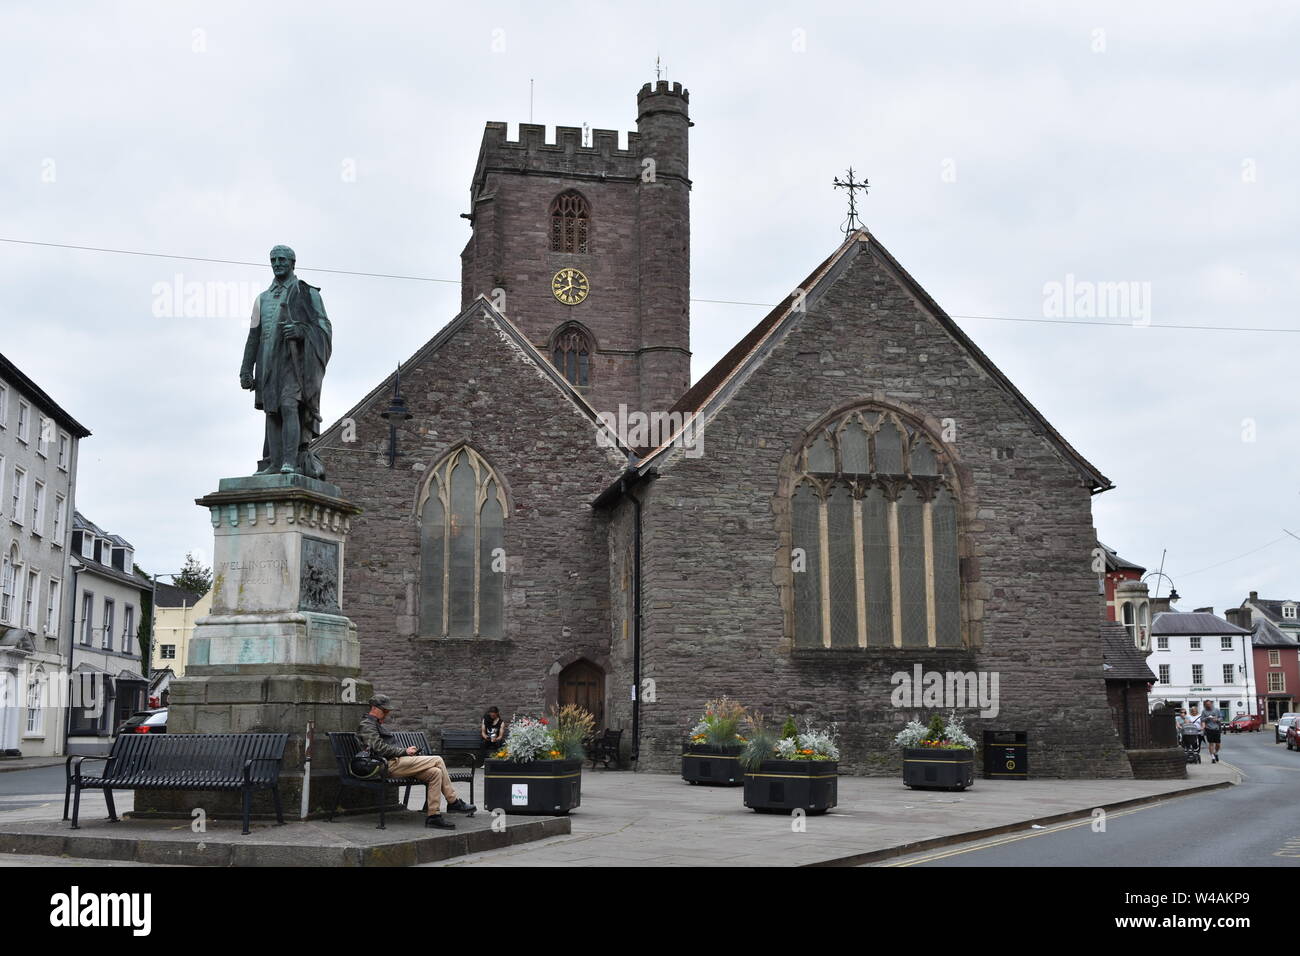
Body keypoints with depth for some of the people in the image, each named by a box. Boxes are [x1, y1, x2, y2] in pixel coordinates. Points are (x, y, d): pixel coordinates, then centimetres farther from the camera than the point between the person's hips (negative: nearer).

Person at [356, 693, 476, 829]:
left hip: (395, 763, 10)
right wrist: (404, 751, -9)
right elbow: (380, 748, -17)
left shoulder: (377, 725, 29)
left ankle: (433, 816, -11)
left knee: (435, 772, -9)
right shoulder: (367, 725, -4)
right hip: (390, 765, -10)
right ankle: (454, 802, -7)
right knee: (437, 760, -14)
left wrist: (405, 751, 9)